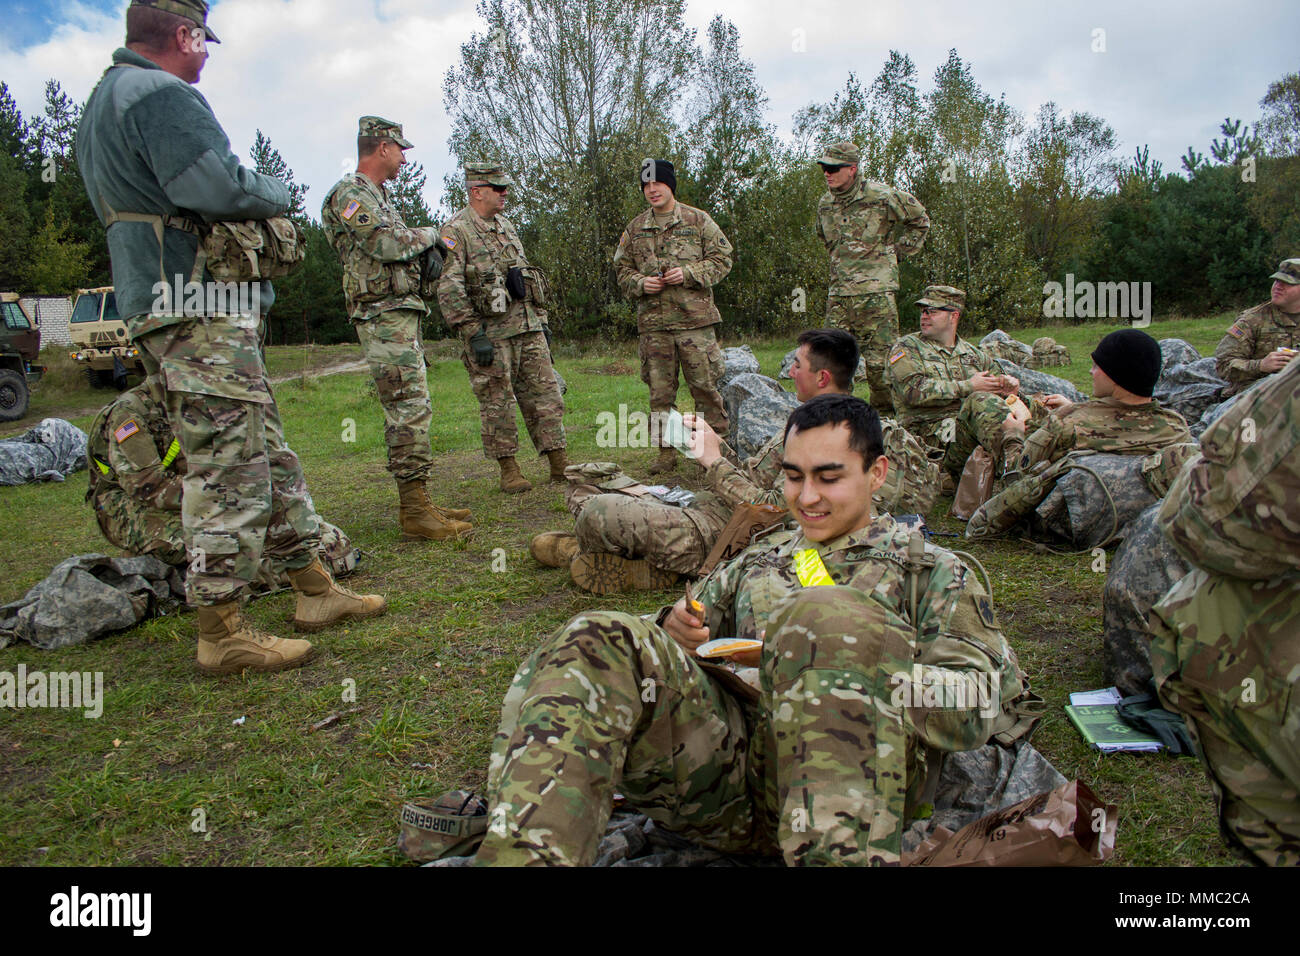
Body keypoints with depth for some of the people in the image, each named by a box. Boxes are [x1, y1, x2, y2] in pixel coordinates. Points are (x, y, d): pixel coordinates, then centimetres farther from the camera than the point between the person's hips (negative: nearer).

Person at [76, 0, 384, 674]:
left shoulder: (106, 101, 23)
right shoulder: (161, 94, -11)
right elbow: (218, 188, -24)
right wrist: (278, 192, -3)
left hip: (165, 309, 11)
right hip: (199, 315, -11)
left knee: (268, 458, 13)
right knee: (229, 473, -7)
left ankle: (314, 590, 21)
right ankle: (222, 636, 0)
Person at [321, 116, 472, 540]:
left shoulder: (378, 196, 23)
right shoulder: (350, 194, -9)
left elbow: (400, 246, 25)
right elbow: (389, 245, -20)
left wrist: (427, 246, 3)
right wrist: (428, 233, -2)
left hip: (402, 316, 11)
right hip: (385, 318, -11)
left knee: (410, 410, 10)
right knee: (409, 412, -13)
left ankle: (416, 502, 15)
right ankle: (415, 512, -11)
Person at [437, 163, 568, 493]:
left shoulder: (506, 226, 17)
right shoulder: (456, 231, -7)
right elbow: (449, 289, -15)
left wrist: (541, 319, 18)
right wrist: (474, 334, -19)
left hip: (527, 328, 7)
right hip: (490, 332, -7)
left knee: (545, 394, 5)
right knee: (498, 404, 0)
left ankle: (559, 463, 11)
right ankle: (509, 470, 11)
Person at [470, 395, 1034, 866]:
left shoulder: (929, 569, 21)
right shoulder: (755, 563, 32)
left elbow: (984, 701, 6)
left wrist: (846, 663, -11)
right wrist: (673, 635, 3)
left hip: (851, 776, -3)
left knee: (827, 616, -34)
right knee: (595, 645, -24)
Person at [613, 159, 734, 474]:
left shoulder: (698, 220, 5)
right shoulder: (634, 229, 13)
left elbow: (722, 259, 3)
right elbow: (622, 270, 16)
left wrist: (688, 274, -12)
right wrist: (640, 283, -6)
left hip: (695, 318, -2)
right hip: (652, 321, 3)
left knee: (705, 384, -1)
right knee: (660, 391, 6)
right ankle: (666, 452, 16)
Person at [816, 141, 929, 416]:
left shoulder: (882, 196, -5)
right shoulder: (825, 204, 12)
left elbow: (920, 220, 11)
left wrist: (897, 251, 6)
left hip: (875, 291, -5)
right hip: (838, 293, 5)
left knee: (880, 361, -4)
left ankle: (887, 418, 7)